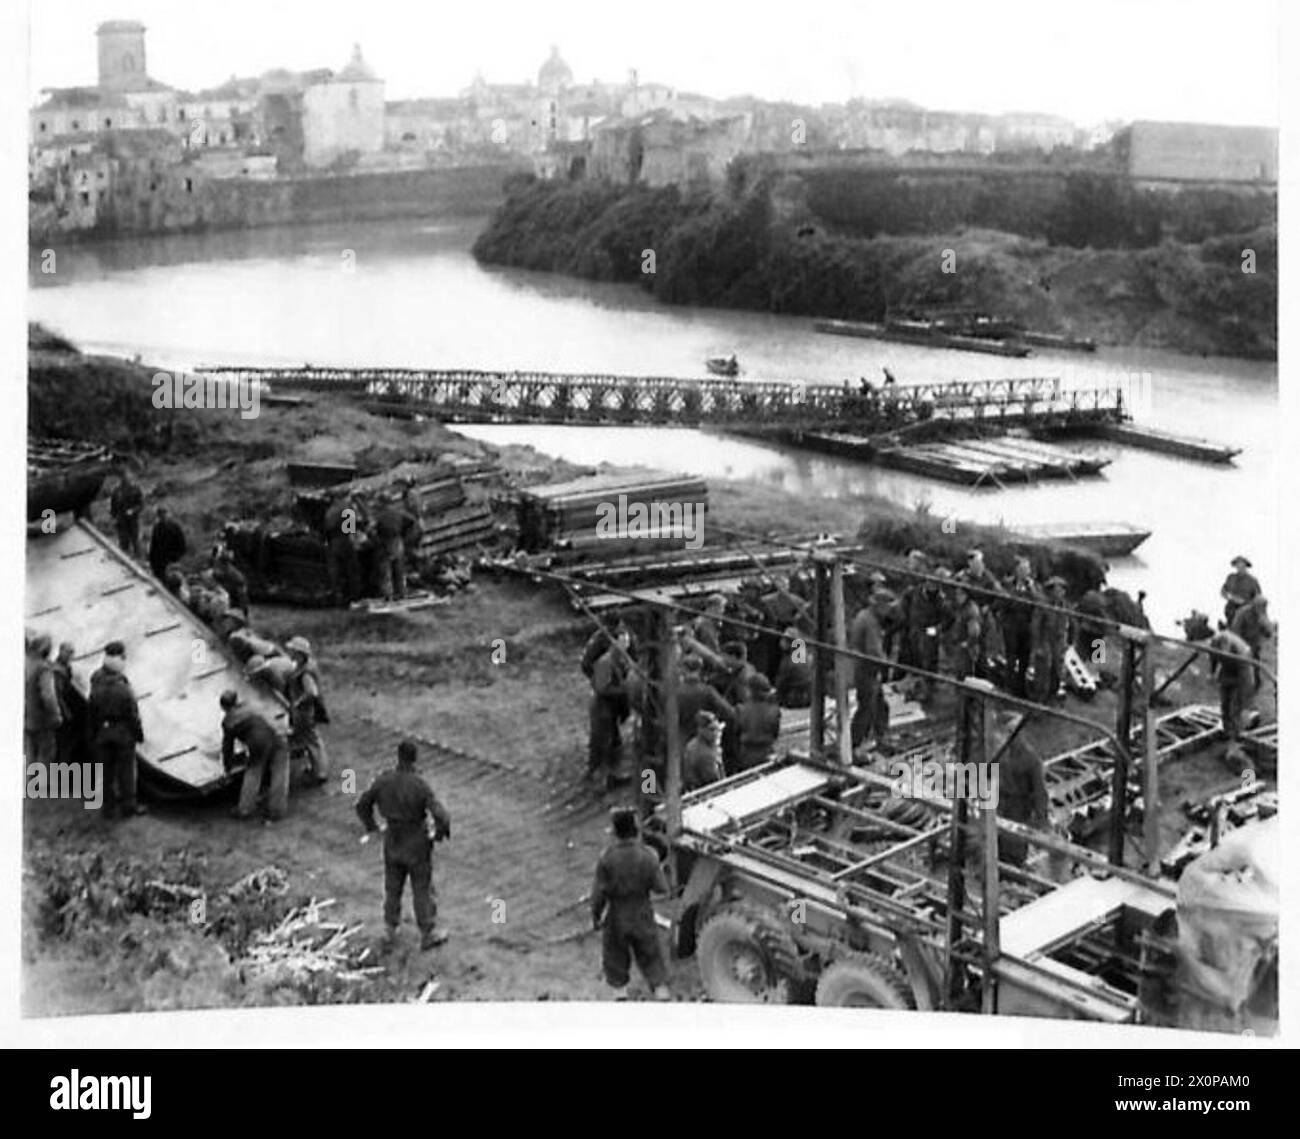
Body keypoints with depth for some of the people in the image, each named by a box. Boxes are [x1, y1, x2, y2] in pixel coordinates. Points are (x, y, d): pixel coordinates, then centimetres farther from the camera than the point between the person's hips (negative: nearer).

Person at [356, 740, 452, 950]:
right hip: (417, 845, -4)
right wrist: (439, 834, -6)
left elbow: (362, 805, 0)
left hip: (393, 842, 4)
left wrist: (371, 827, 17)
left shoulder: (383, 781, -14)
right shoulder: (420, 787, -26)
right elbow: (442, 817, -28)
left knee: (393, 887, 22)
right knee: (422, 890, 13)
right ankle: (428, 934, 26)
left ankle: (390, 930, 37)